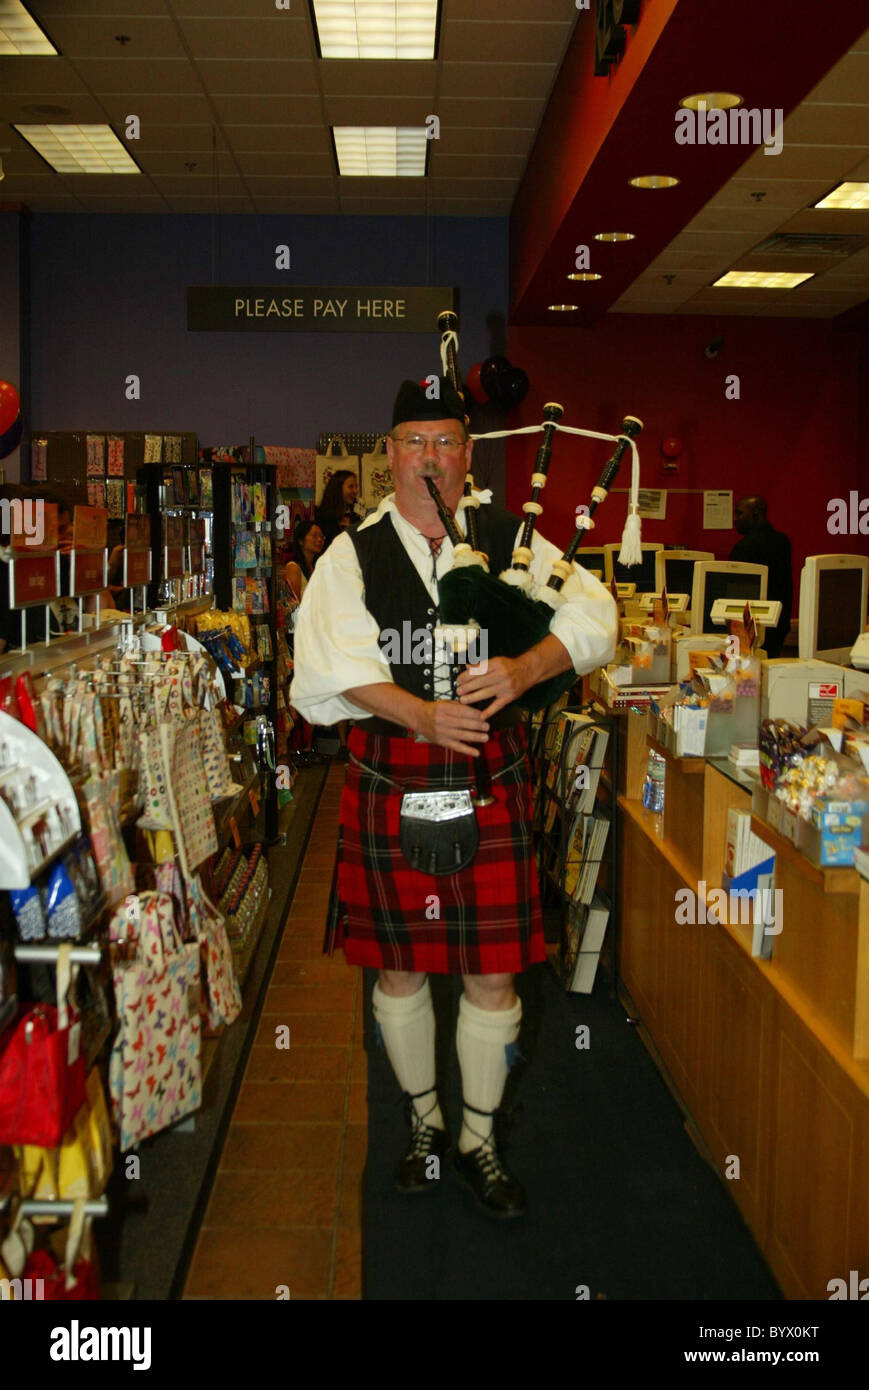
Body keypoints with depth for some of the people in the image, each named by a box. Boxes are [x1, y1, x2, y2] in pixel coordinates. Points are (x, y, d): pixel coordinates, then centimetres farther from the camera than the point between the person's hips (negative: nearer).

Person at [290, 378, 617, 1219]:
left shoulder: (511, 540, 5)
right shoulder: (353, 555, 2)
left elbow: (591, 617, -5)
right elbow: (331, 663, -11)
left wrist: (526, 668, -23)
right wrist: (420, 713, -24)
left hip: (490, 777, 0)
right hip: (388, 779, 0)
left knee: (492, 972, 5)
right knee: (398, 965, 13)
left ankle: (480, 1142, 25)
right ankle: (423, 1121, 36)